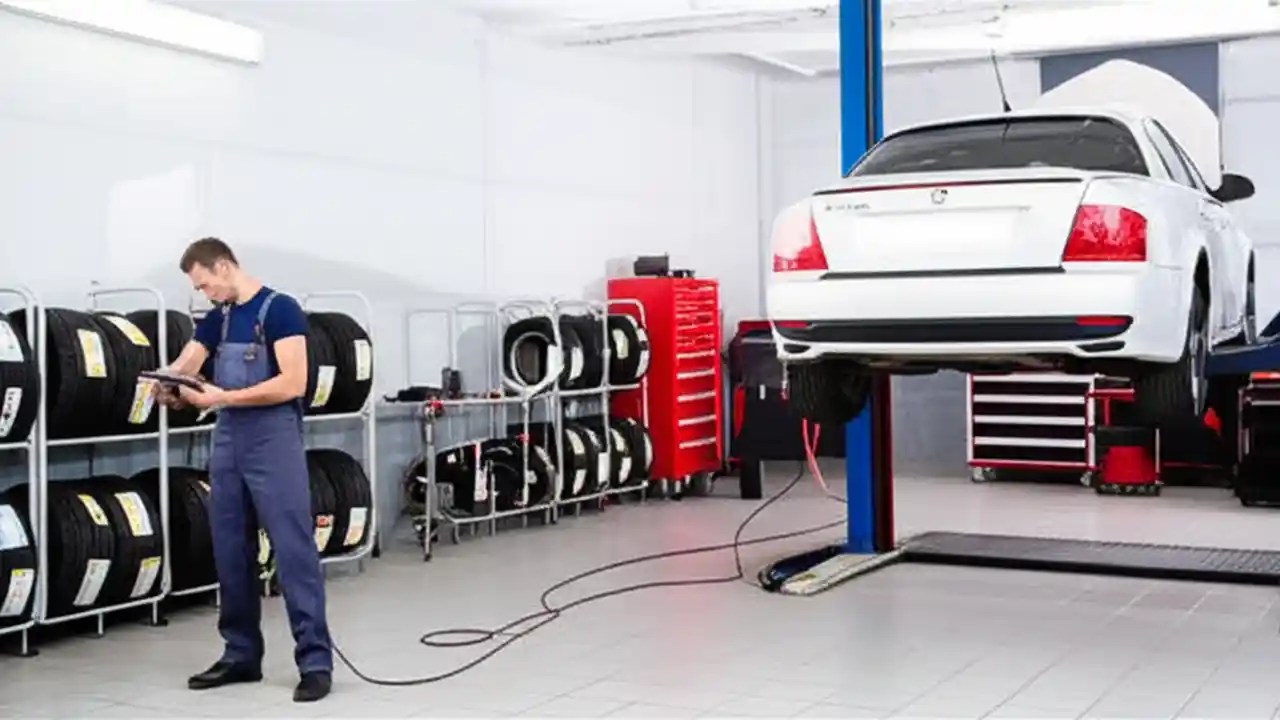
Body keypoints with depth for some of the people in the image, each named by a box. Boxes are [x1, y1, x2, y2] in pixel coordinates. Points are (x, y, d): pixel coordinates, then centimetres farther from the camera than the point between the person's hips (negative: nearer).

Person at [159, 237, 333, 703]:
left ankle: (315, 660, -5)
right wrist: (168, 386, -15)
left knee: (294, 551, -8)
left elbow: (293, 383, -18)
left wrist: (223, 397, -22)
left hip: (274, 445, -8)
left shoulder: (280, 309, -9)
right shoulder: (217, 319, 14)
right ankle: (241, 655, 21)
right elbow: (182, 367, 9)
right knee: (231, 555, 10)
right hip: (227, 445, 8)